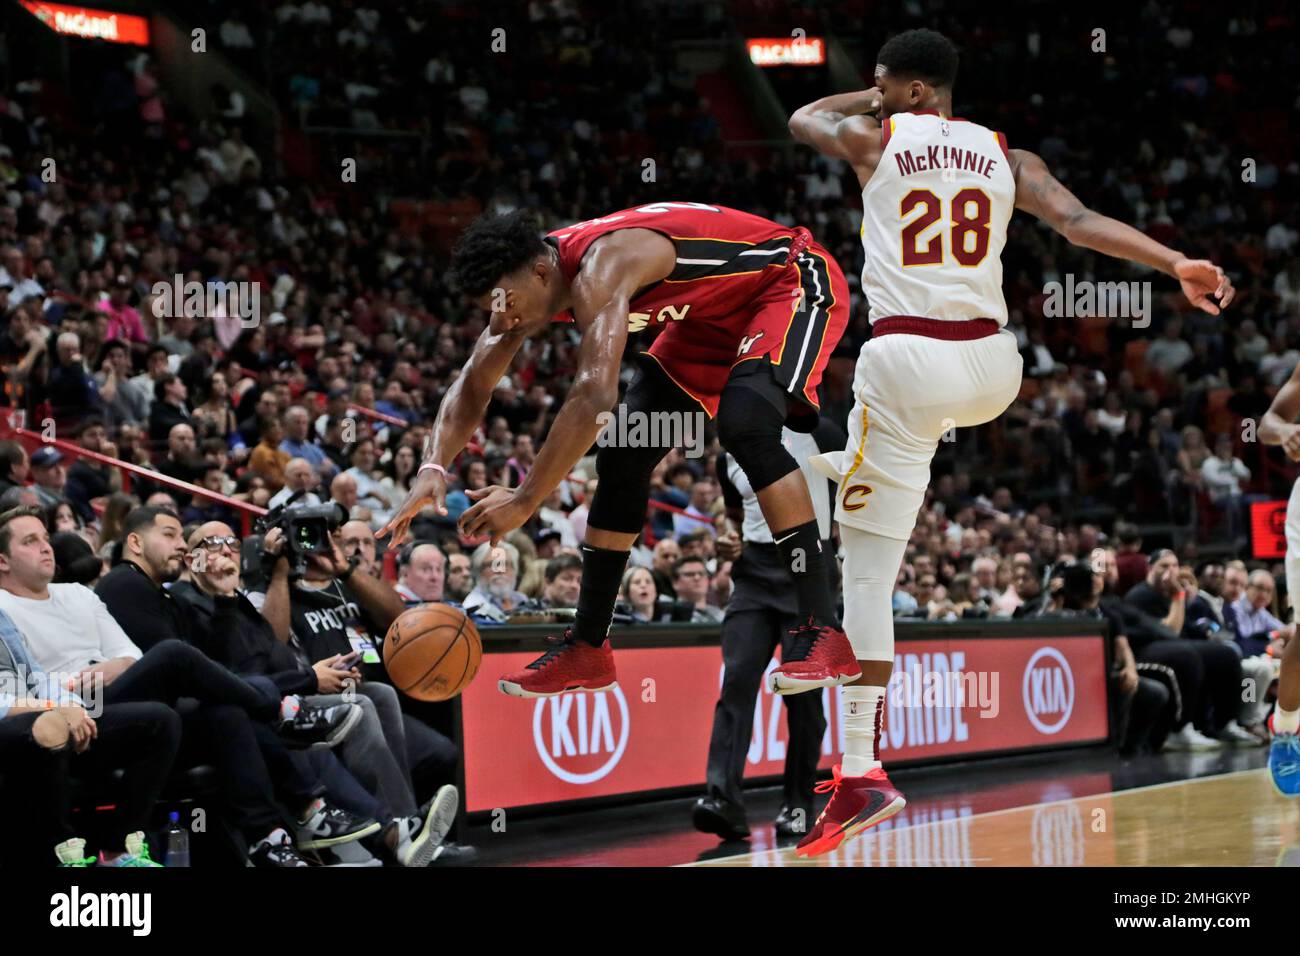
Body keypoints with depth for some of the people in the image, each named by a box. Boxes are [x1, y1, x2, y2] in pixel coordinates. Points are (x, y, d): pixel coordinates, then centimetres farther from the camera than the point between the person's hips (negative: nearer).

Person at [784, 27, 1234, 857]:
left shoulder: (875, 138, 4)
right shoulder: (1004, 156, 12)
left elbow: (804, 117, 25)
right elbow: (1078, 221, -4)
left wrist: (876, 98, 37)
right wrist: (1176, 264, -10)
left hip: (907, 360, -5)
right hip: (992, 366, 5)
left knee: (868, 572, -2)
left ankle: (863, 773, -8)